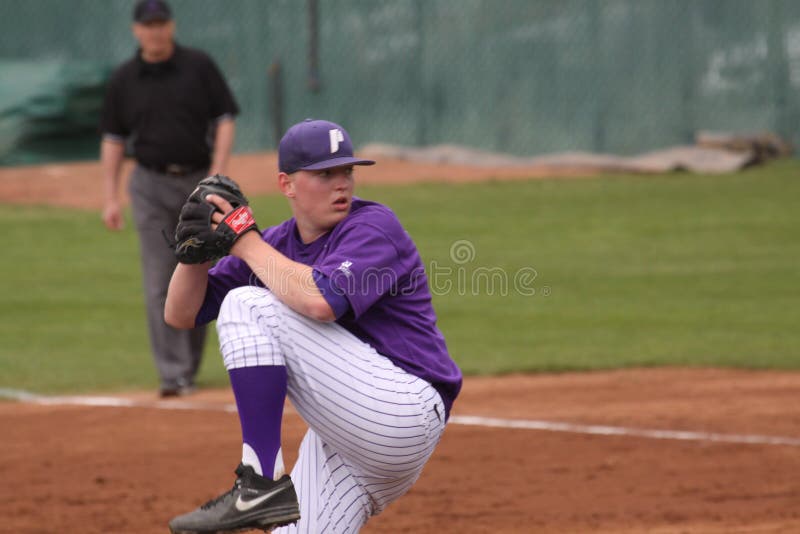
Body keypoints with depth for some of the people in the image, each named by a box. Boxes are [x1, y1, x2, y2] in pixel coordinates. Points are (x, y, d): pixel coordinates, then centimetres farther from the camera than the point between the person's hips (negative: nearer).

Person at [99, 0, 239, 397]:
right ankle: (174, 374, -10)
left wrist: (216, 177, -12)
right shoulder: (124, 80, 4)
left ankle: (189, 368, 18)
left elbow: (224, 120, -1)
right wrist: (111, 197, 2)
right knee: (160, 285, -8)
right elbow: (113, 139, 8)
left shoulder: (199, 67, -1)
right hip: (151, 186, 0)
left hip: (199, 181, 0)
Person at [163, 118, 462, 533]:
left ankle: (261, 484, -20)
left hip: (406, 411, -8)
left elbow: (320, 301, -30)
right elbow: (180, 314, 10)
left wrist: (248, 244, -16)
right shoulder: (276, 245, 11)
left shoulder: (373, 227, -9)